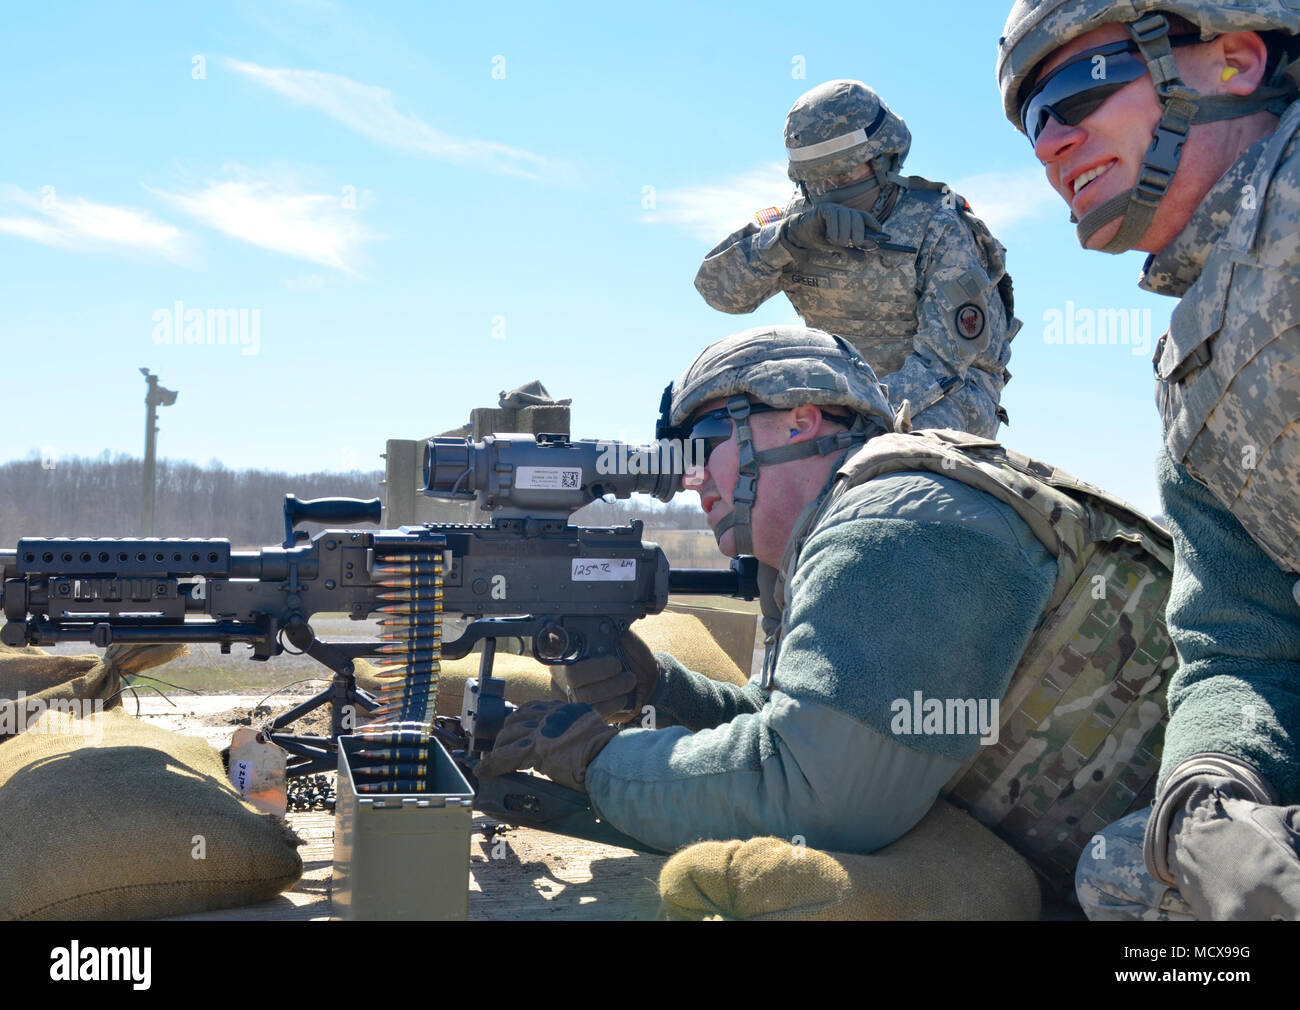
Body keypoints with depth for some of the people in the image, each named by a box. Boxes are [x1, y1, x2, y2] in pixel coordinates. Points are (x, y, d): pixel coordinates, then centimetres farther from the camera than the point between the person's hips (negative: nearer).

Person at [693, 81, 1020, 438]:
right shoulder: (804, 216, -3)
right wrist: (789, 235, -31)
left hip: (951, 388, -4)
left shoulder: (939, 229, -15)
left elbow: (944, 351, -22)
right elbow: (717, 286, -14)